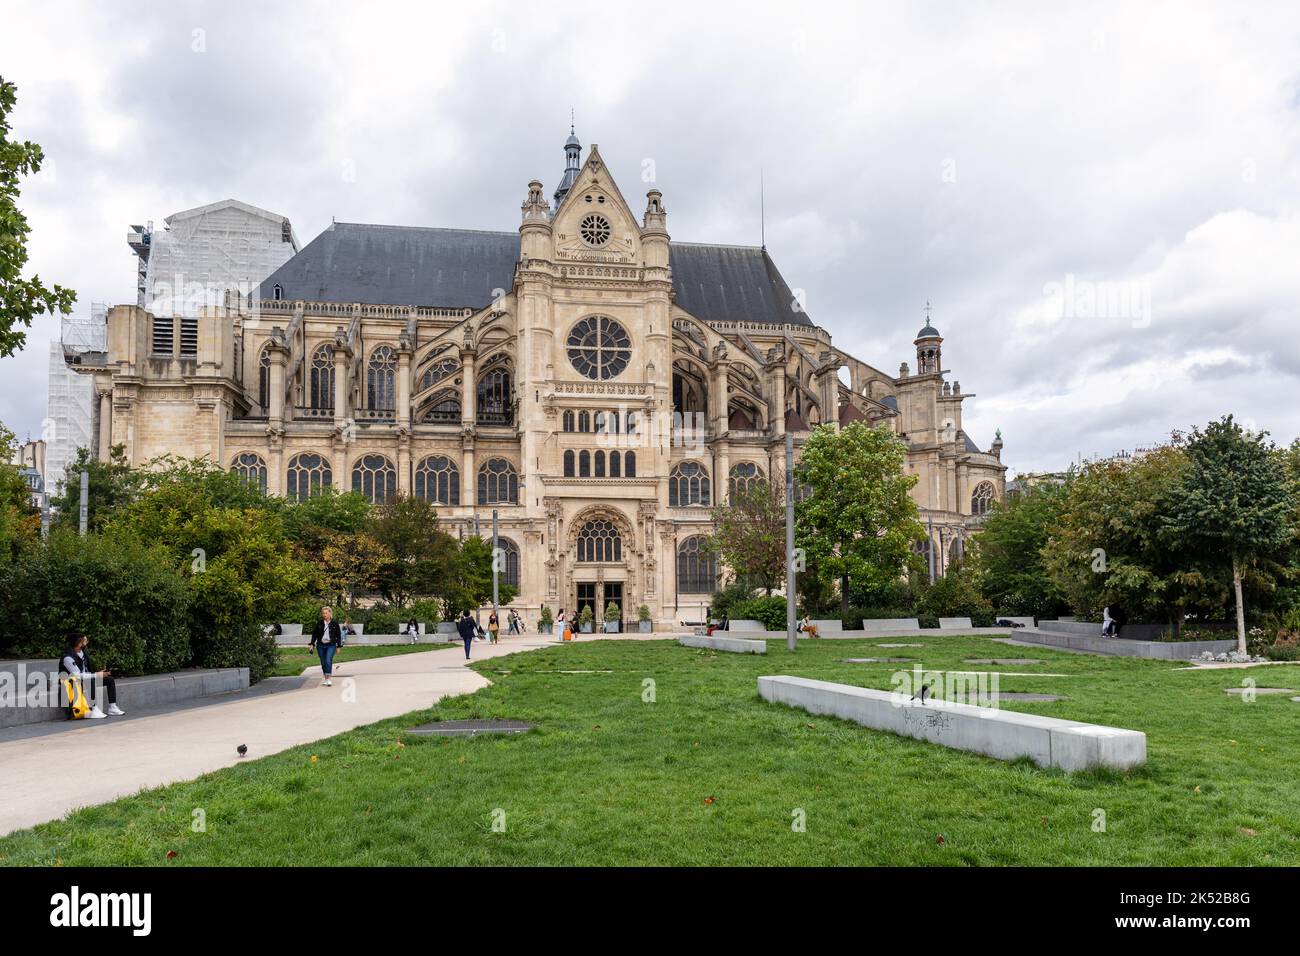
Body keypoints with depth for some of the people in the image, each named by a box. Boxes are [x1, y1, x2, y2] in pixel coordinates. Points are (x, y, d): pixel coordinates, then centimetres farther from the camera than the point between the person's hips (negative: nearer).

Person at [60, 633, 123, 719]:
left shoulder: (83, 651, 2)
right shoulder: (68, 658, -22)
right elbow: (77, 675, -26)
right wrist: (96, 675, -25)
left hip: (87, 679, 8)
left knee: (110, 679, -4)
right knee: (91, 681, -36)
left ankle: (112, 708, -9)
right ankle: (93, 710, -38)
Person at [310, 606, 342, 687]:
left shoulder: (334, 623, 0)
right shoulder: (319, 623, 4)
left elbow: (338, 635, 5)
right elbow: (314, 634, 8)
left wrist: (338, 646, 3)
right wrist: (312, 644, -2)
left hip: (331, 645, -3)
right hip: (321, 645, 3)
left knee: (328, 661, -17)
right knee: (323, 663, 8)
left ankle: (329, 679, -16)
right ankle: (325, 679, 19)